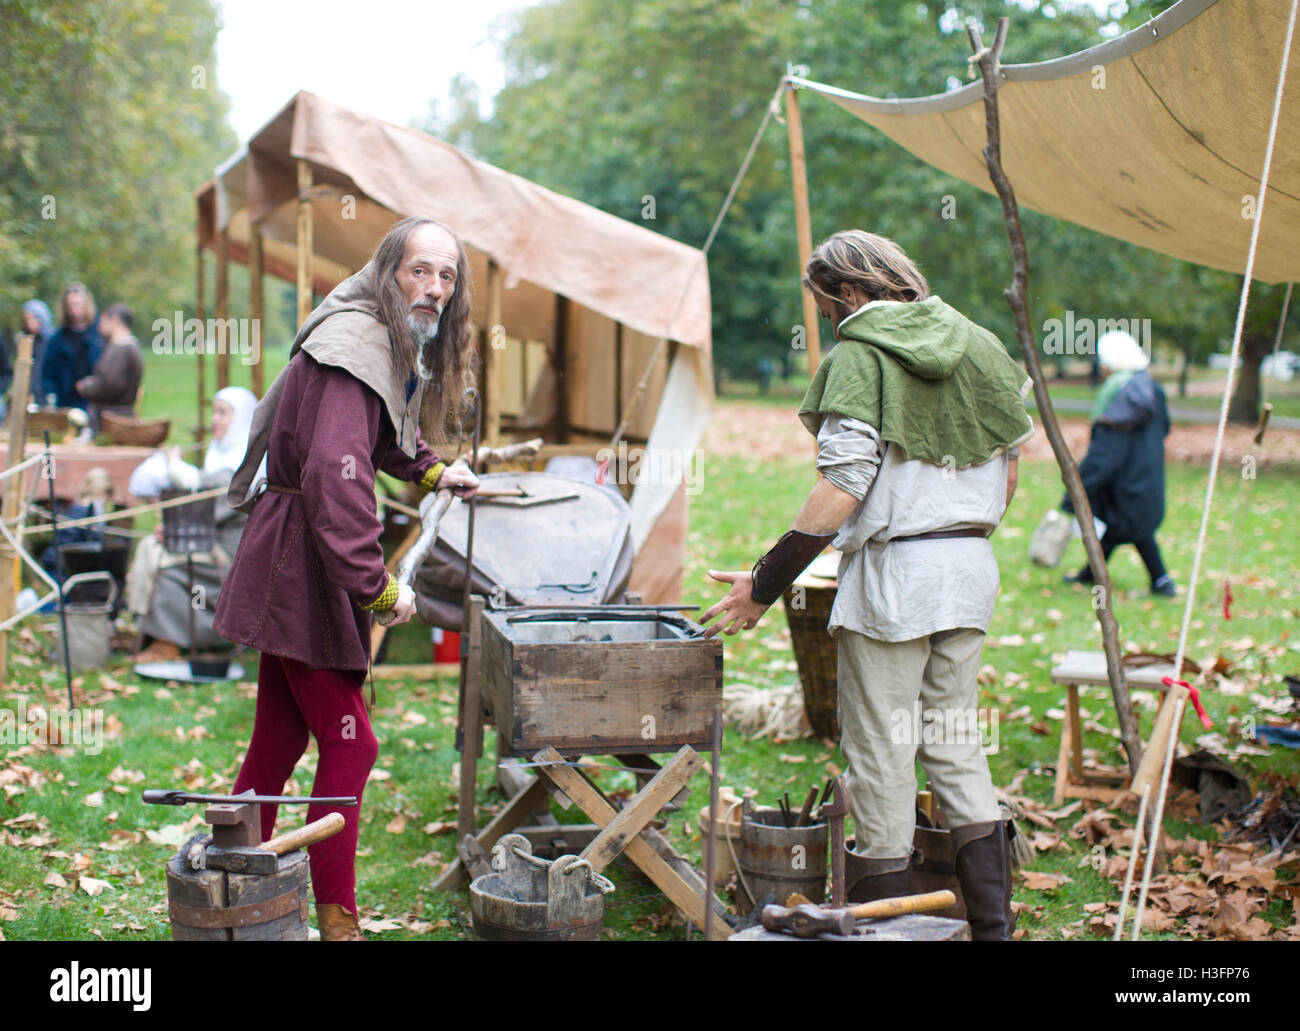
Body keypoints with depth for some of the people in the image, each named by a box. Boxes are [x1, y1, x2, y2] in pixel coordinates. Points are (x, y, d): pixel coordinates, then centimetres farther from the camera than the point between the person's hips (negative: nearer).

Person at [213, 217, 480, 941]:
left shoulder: (400, 348, 12)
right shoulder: (355, 345, -21)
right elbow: (336, 470, -32)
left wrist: (430, 470, 19)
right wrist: (377, 584, -31)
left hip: (300, 566, 10)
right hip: (302, 558, -10)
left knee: (281, 737, 15)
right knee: (348, 742, -6)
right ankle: (337, 920, 3)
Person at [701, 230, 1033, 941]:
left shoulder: (859, 356, -9)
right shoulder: (976, 346, 11)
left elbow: (843, 487, -18)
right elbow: (1007, 476, 14)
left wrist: (764, 583, -15)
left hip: (892, 571, -7)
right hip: (972, 564, 7)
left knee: (881, 747, 3)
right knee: (955, 736, 16)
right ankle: (993, 920, 18)